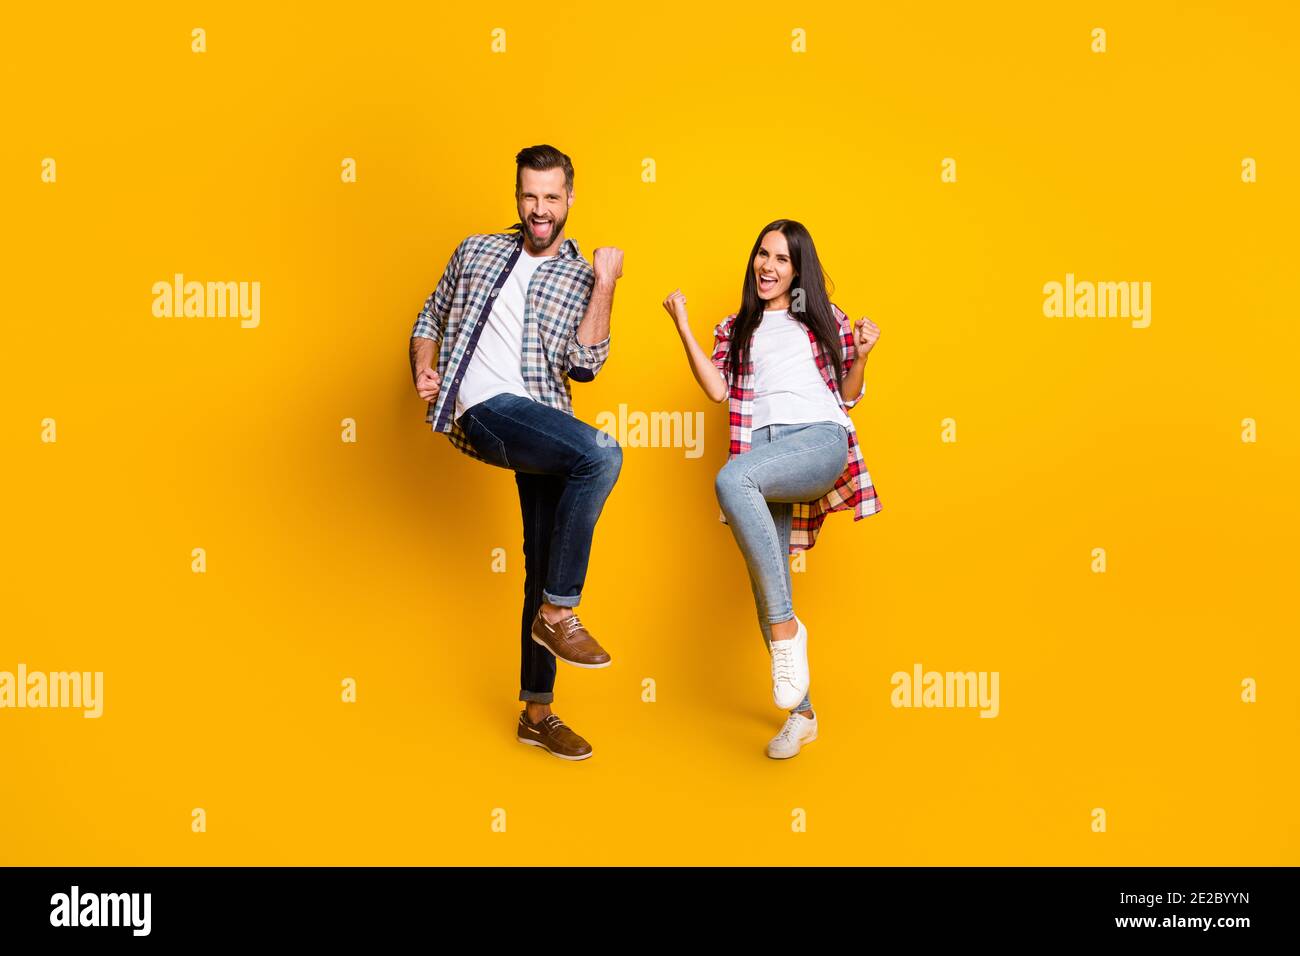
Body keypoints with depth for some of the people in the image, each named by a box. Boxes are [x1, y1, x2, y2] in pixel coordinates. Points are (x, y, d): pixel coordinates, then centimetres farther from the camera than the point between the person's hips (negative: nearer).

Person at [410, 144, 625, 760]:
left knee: (546, 561, 3)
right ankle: (557, 611, -17)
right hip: (484, 409, -3)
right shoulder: (476, 252, 17)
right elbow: (430, 318, 24)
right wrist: (424, 368, 5)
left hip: (543, 427, 3)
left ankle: (537, 711, 16)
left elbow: (584, 365, -1)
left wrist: (605, 284, -4)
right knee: (601, 454, -29)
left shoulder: (582, 276, 13)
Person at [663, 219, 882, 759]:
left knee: (731, 479, -35)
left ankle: (785, 629, -27)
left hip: (821, 439, -3)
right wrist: (683, 327, 5)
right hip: (762, 450, 4)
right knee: (764, 582, -4)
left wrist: (860, 355, 1)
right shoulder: (735, 329, 25)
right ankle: (801, 713, 11)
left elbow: (848, 395, 19)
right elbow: (717, 390, 7)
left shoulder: (824, 318, 20)